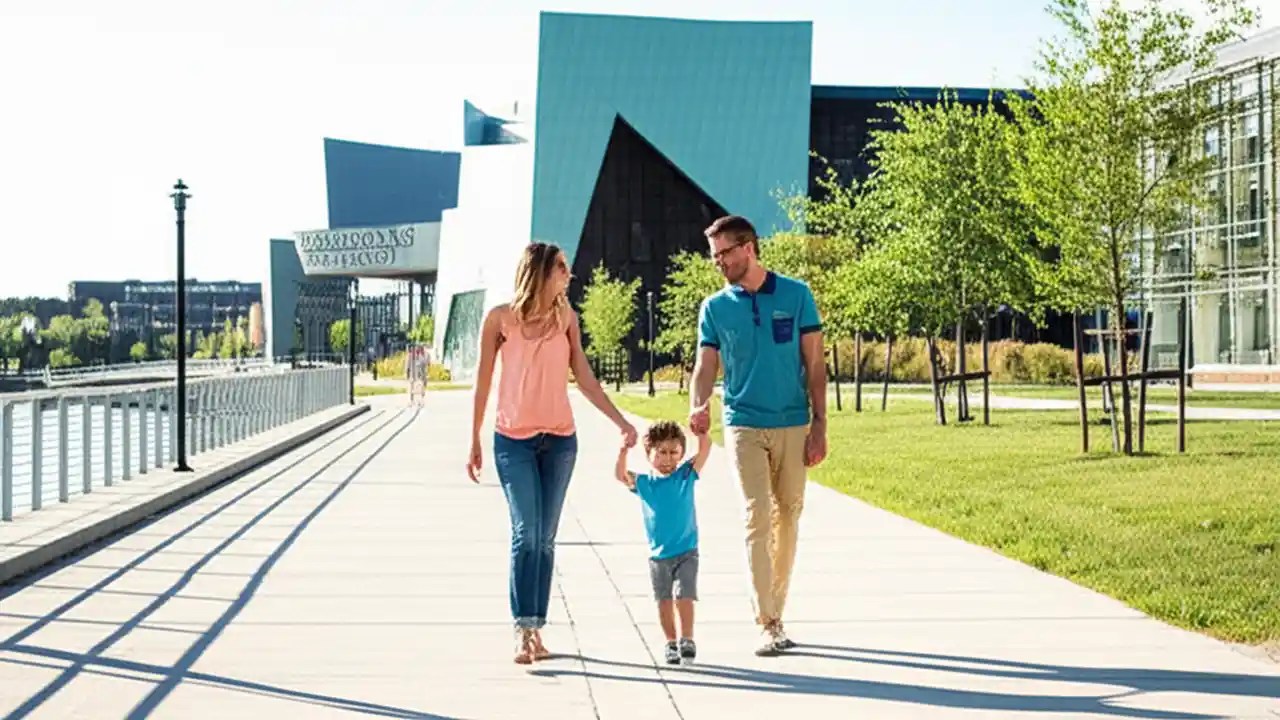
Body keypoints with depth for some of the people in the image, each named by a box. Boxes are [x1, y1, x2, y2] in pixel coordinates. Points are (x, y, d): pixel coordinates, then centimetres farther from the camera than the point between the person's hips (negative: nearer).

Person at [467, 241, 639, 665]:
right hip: (513, 440, -3)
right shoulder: (501, 318, -2)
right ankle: (523, 629, -9)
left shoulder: (566, 317, 6)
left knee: (545, 539, 4)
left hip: (559, 439, 3)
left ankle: (535, 629, 10)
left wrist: (621, 422, 3)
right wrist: (474, 442, 5)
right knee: (525, 535, -11)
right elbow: (483, 381, 3)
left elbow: (584, 378, 8)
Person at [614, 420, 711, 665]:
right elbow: (620, 475, -14)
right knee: (664, 601, 9)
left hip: (686, 552, -2)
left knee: (684, 597, -10)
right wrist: (624, 450, -26)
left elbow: (705, 448, -8)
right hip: (658, 555, 2)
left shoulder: (686, 475, -1)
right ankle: (671, 644, 20)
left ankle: (687, 641, -1)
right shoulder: (643, 482, 1)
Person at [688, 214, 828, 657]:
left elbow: (814, 363, 2)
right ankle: (768, 625, -11)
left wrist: (819, 425, -3)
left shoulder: (796, 295, 1)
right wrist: (698, 407, -21)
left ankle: (775, 612, 20)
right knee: (758, 517, -10)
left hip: (793, 425, 1)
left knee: (788, 516, 7)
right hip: (744, 426, -1)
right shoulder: (714, 308, 5)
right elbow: (706, 366, 1)